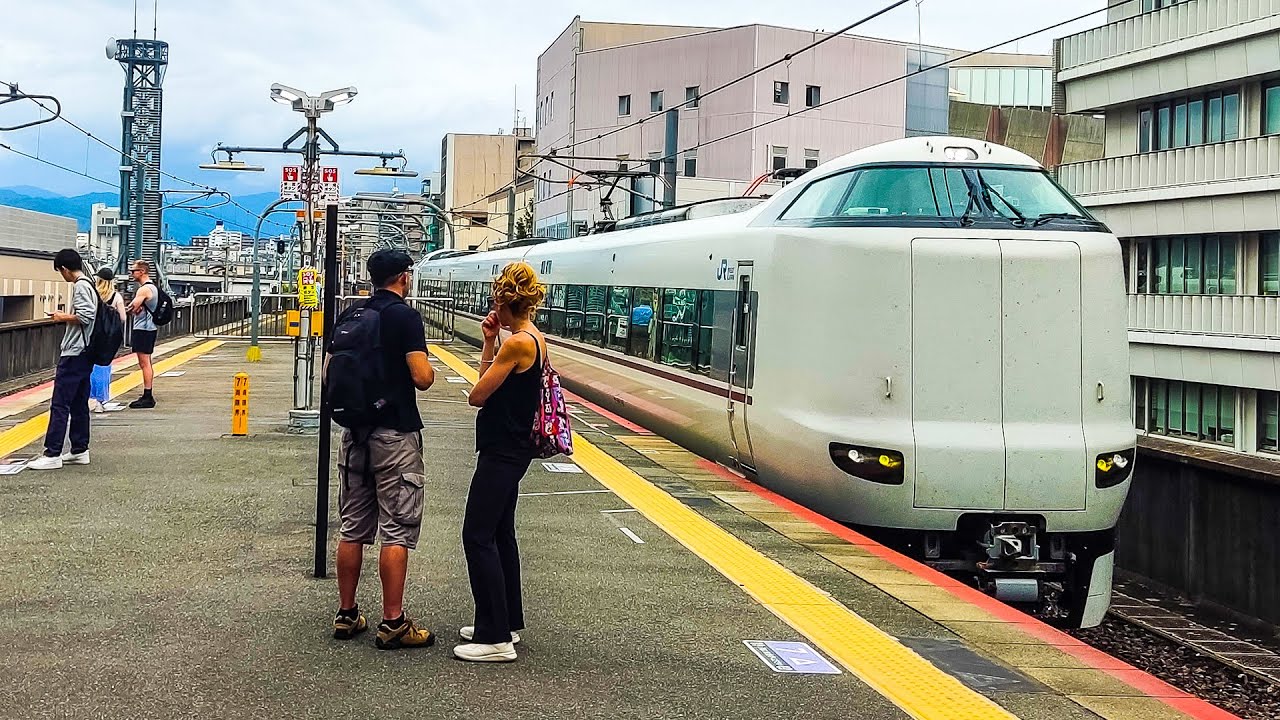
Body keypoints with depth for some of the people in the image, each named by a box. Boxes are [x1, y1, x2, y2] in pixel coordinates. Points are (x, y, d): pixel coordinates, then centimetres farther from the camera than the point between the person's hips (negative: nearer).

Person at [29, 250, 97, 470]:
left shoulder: (80, 286, -14)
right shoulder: (89, 285, 15)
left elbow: (85, 316, -24)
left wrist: (63, 317, -10)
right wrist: (66, 317, 13)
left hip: (74, 353, -10)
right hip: (85, 353, 10)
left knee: (60, 404, -9)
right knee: (79, 404, 13)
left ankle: (52, 454, -10)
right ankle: (80, 451, 16)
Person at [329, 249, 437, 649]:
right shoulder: (406, 316, -11)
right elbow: (422, 377, -17)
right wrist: (430, 368, 4)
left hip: (355, 433, 6)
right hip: (396, 435, -6)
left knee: (353, 529, 12)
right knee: (397, 531, -2)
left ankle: (346, 615, 18)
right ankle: (393, 624, -1)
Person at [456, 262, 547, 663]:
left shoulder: (518, 343, -21)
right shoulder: (535, 339, 10)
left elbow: (478, 395, -16)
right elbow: (491, 383, 15)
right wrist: (490, 342, 7)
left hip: (502, 453, -11)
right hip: (510, 449, 11)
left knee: (478, 536, -8)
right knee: (500, 534, 19)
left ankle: (496, 638, -6)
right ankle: (507, 624, 29)